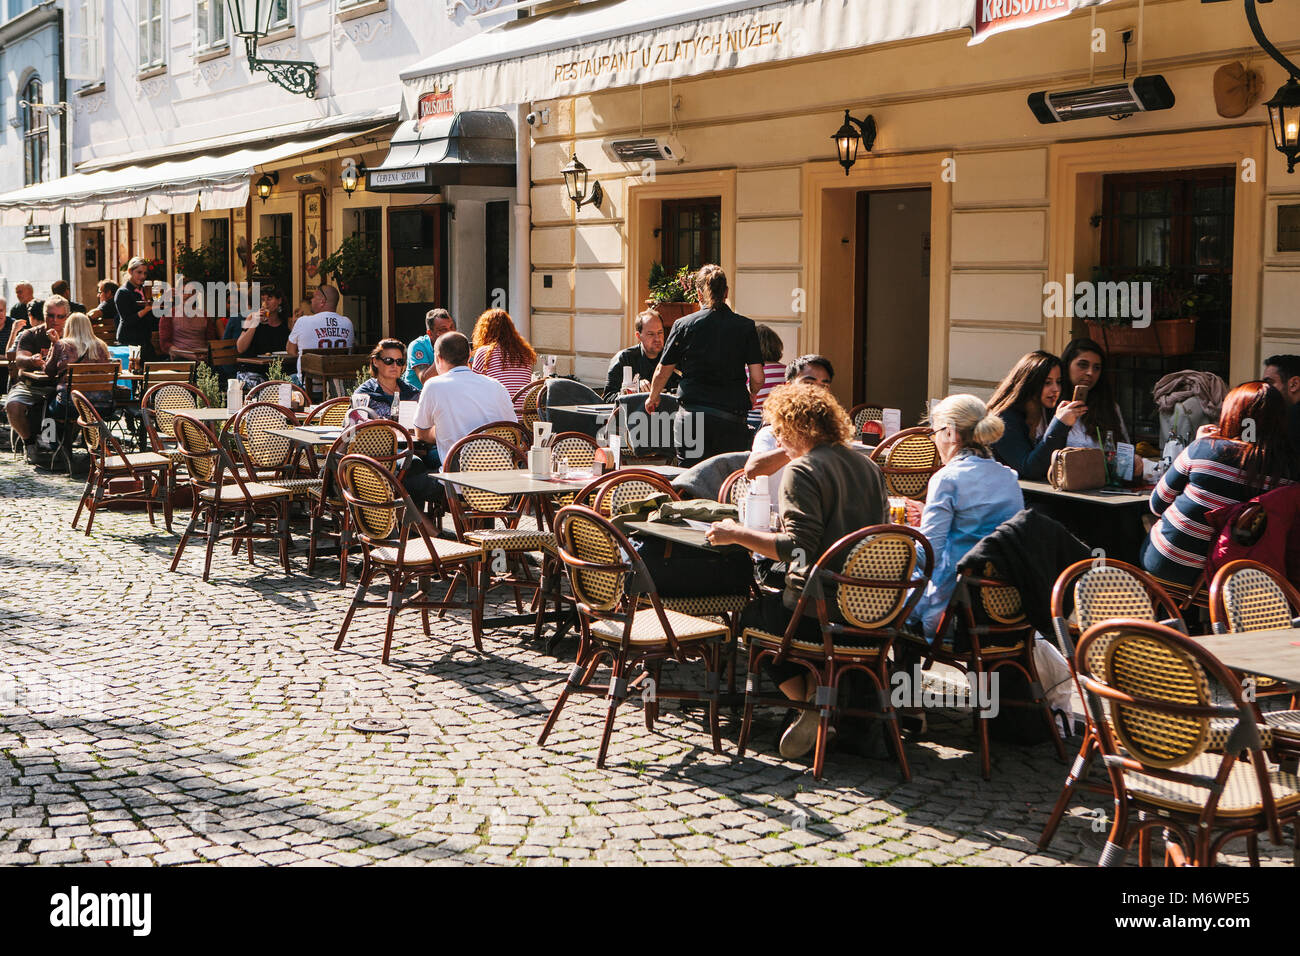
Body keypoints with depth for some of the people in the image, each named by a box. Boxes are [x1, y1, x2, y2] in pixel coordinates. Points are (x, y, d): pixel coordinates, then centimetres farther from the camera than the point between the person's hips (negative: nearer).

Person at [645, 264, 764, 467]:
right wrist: (751, 395, 21)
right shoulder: (746, 327, 1)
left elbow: (662, 372, 9)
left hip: (691, 414, 0)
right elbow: (757, 378, -2)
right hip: (732, 416, 0)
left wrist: (653, 398, 29)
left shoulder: (683, 325, 1)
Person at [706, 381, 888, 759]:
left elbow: (798, 546, -21)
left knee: (750, 614, 21)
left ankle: (811, 701, 4)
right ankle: (819, 682, 15)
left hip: (817, 614, -8)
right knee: (771, 603, 32)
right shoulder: (869, 467, 12)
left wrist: (736, 534, -10)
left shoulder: (803, 470, -12)